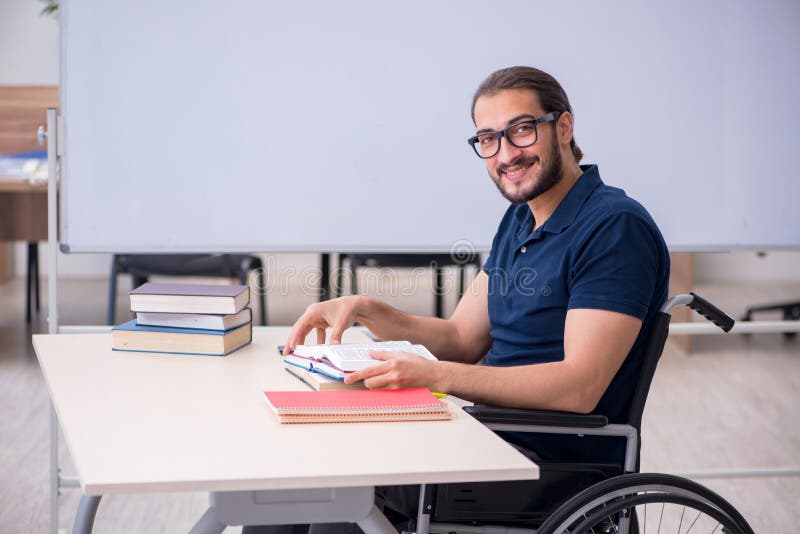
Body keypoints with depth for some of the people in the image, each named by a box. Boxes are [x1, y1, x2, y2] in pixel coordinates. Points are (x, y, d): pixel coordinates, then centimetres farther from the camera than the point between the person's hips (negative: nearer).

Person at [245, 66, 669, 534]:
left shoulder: (616, 227, -16)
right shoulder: (520, 219, 13)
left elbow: (579, 387, -24)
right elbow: (462, 340, 15)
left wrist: (436, 376, -30)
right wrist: (366, 311, -1)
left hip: (556, 462, -9)